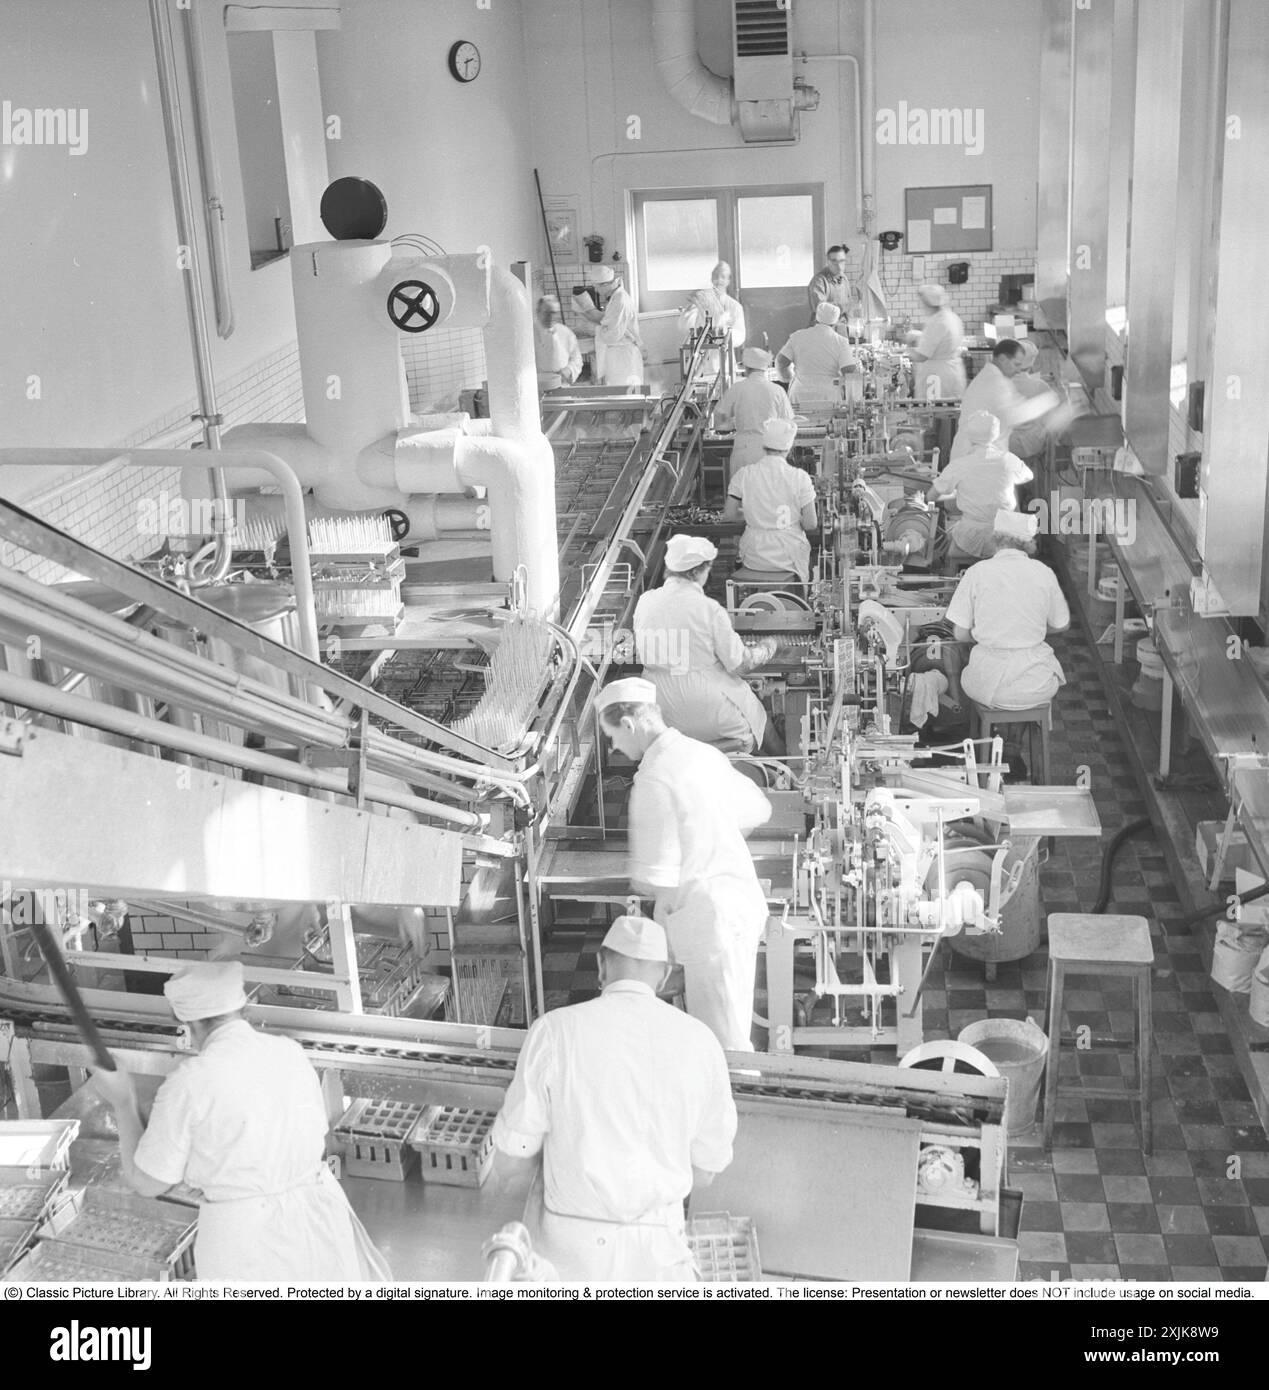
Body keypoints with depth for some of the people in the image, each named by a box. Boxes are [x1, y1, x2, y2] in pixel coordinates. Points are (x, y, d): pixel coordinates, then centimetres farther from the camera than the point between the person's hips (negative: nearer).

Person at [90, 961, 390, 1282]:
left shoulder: (188, 1084, -14)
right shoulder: (290, 1053, 0)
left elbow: (146, 1183, -3)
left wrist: (122, 1102, 8)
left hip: (245, 1239, -4)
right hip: (315, 1217, 4)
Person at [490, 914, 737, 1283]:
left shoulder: (555, 1030, -10)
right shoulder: (700, 1041, -3)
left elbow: (509, 1167, -5)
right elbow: (704, 1171, 6)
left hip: (573, 1251, 0)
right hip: (654, 1252, 1)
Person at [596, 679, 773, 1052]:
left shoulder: (653, 781, -21)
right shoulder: (703, 754, 6)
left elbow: (656, 883, -21)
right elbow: (758, 811, 21)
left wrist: (638, 881, 2)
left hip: (709, 920, -9)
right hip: (742, 900, 9)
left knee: (725, 1042, 2)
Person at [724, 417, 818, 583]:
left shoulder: (744, 476, -7)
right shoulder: (800, 477, -12)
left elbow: (728, 515, -3)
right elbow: (810, 524, -12)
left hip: (754, 558, 2)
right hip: (789, 558, -2)